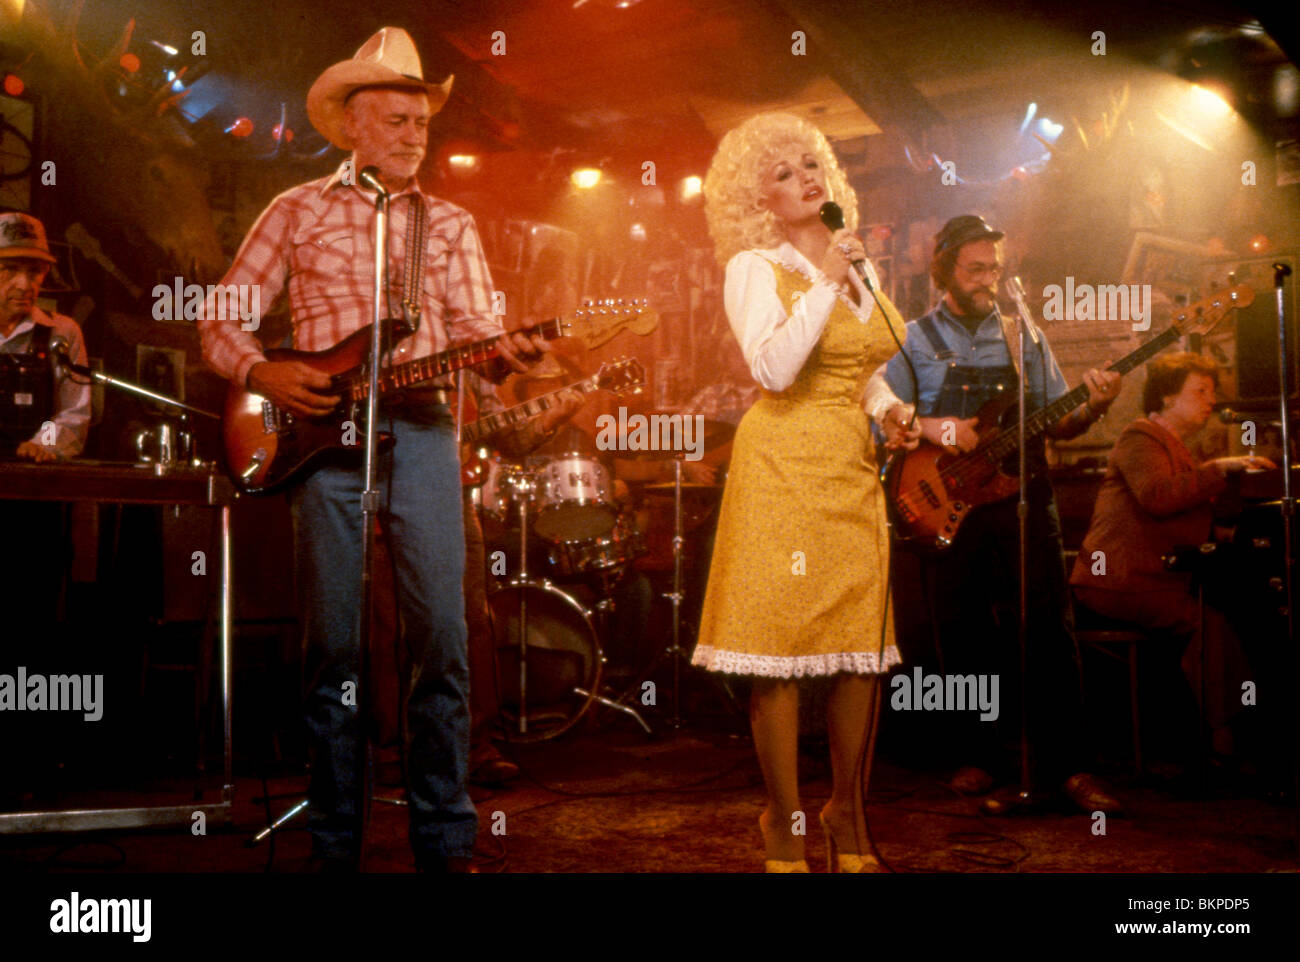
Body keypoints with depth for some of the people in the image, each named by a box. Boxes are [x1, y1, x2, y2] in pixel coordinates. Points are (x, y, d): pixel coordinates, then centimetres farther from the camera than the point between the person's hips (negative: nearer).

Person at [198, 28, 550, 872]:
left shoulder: (450, 223, 16)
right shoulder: (298, 210, 12)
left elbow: (473, 322, 3)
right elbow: (220, 319, 11)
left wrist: (505, 351, -19)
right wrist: (263, 373, -8)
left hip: (423, 429, 1)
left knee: (443, 639, -2)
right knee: (334, 647, 2)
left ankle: (446, 841, 9)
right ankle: (335, 846, 13)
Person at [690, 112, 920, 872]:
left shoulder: (853, 260, 17)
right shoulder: (756, 268, -3)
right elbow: (773, 368, -18)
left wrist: (887, 406, 8)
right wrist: (827, 283, -15)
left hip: (854, 467, 6)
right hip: (785, 463, -6)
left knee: (865, 645, 6)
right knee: (783, 642, -3)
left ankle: (849, 815, 22)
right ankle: (785, 824, 10)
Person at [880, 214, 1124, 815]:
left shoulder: (1024, 336, 14)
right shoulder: (913, 340, 6)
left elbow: (1056, 422, 12)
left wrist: (1092, 407, -8)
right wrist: (931, 428, -17)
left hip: (1022, 500, 2)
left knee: (1048, 632, -4)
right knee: (965, 644, 3)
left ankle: (1062, 765, 3)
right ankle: (986, 762, 15)